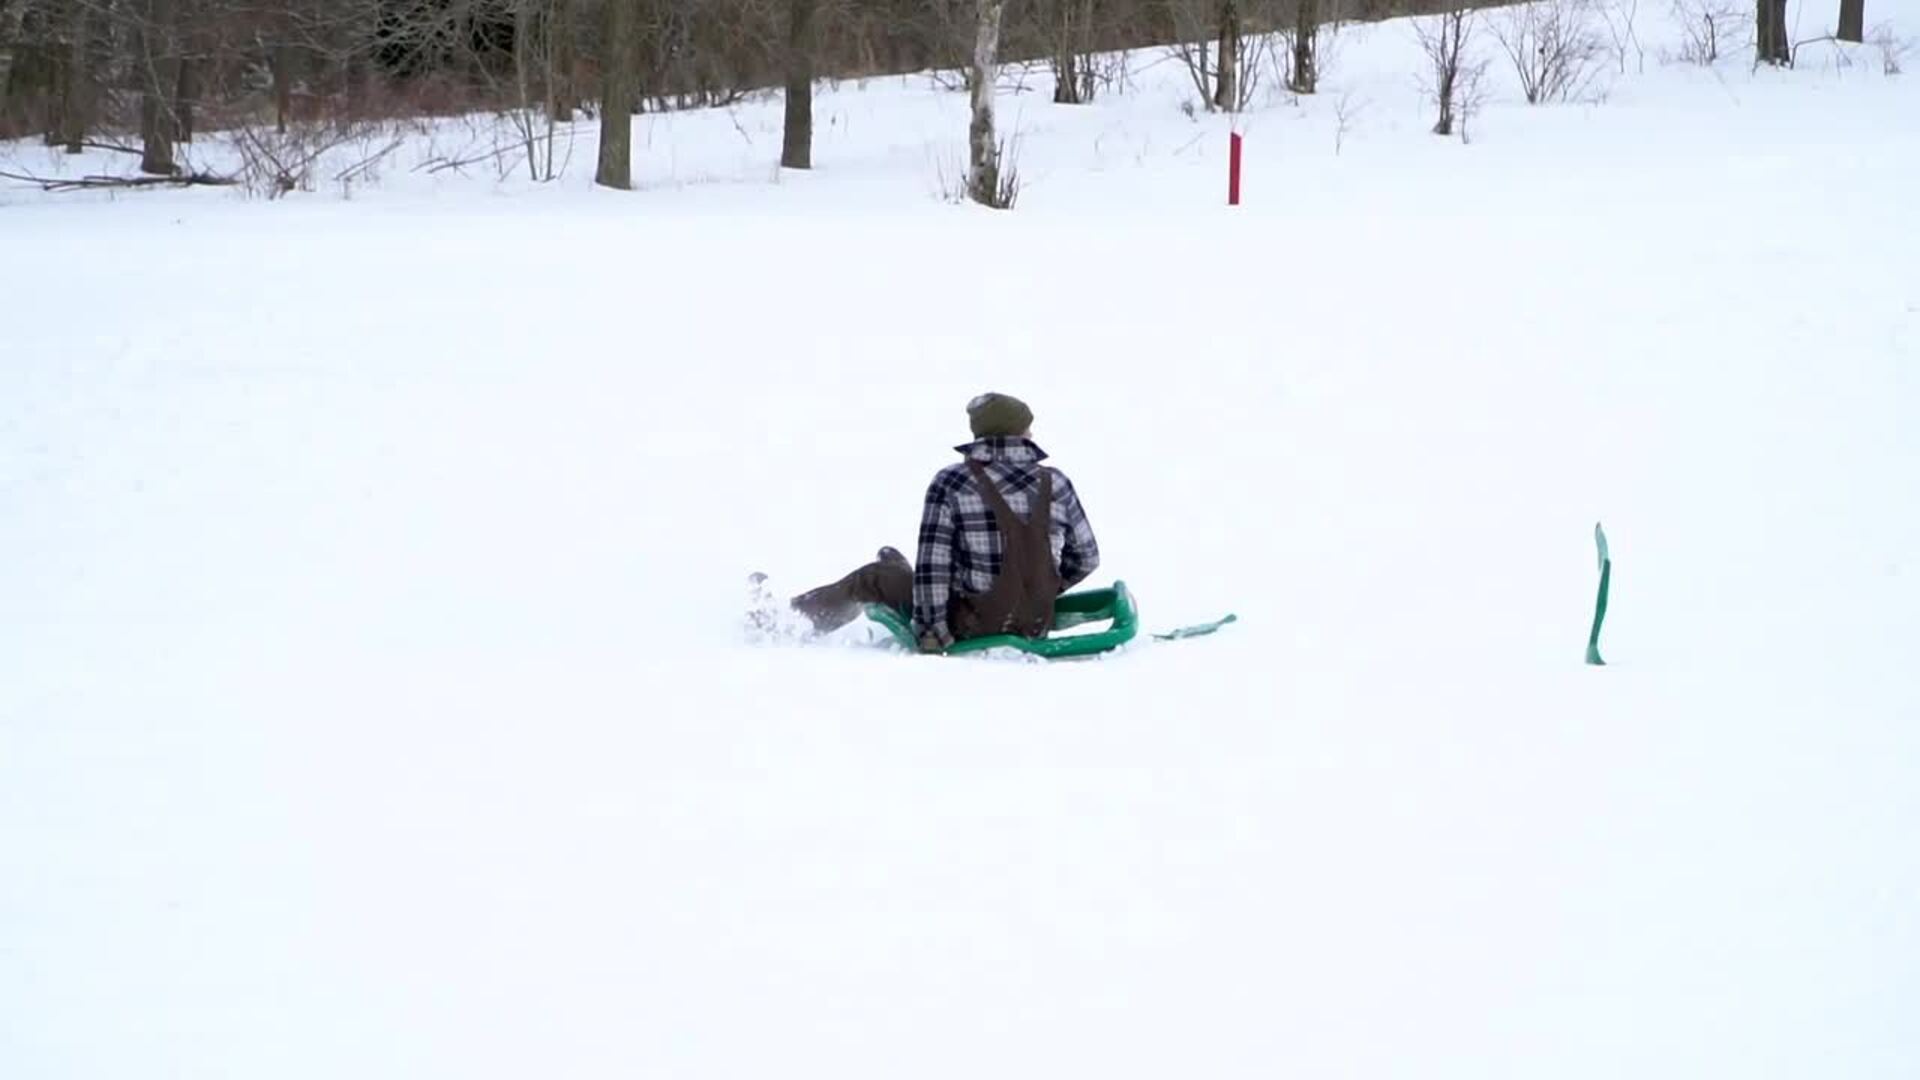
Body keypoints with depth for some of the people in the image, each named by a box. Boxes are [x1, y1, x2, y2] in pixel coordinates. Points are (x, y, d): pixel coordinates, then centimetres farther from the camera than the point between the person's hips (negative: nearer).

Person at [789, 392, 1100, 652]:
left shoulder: (951, 482, -10)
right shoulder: (1056, 483, -2)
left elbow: (932, 563, -13)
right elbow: (1085, 556, 6)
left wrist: (931, 628, -7)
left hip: (970, 626, -3)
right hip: (1035, 627, 3)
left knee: (871, 578, 20)